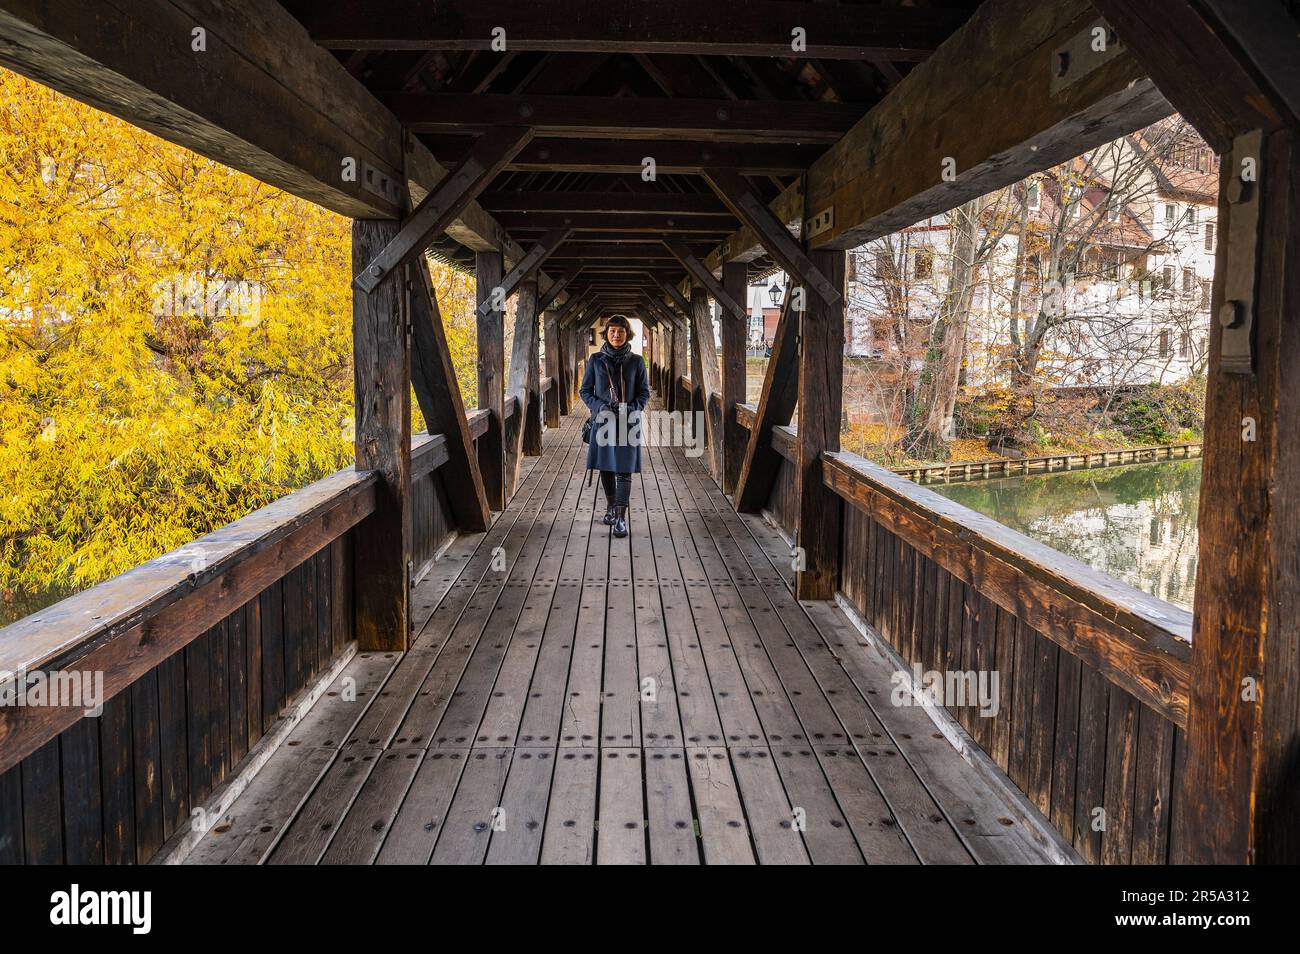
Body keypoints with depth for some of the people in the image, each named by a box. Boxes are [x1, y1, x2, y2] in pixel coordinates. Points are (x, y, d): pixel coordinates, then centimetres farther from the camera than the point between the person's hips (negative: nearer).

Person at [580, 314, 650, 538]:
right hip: (603, 420, 1)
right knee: (605, 466, 10)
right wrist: (598, 407, -12)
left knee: (624, 470, -6)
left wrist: (632, 409, -14)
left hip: (628, 421, -1)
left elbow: (644, 393, 4)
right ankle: (611, 506, 32)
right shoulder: (596, 360, 2)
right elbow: (585, 391, 5)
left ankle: (621, 518, -7)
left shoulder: (636, 361, 0)